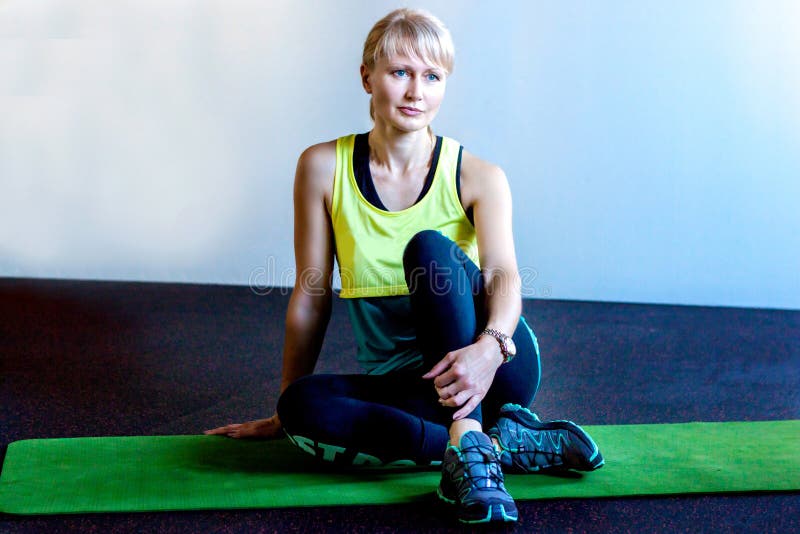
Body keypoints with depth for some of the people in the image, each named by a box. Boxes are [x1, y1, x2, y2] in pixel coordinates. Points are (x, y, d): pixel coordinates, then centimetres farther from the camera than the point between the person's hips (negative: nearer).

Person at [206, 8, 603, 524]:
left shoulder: (478, 177, -7)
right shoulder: (324, 168, -3)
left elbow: (503, 274, -23)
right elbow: (310, 298, 0)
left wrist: (489, 347, -45)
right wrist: (284, 414, 4)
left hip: (496, 366, -2)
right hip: (400, 382, 2)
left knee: (429, 248, -28)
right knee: (304, 405, -28)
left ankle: (469, 447, -37)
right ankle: (507, 444, -24)